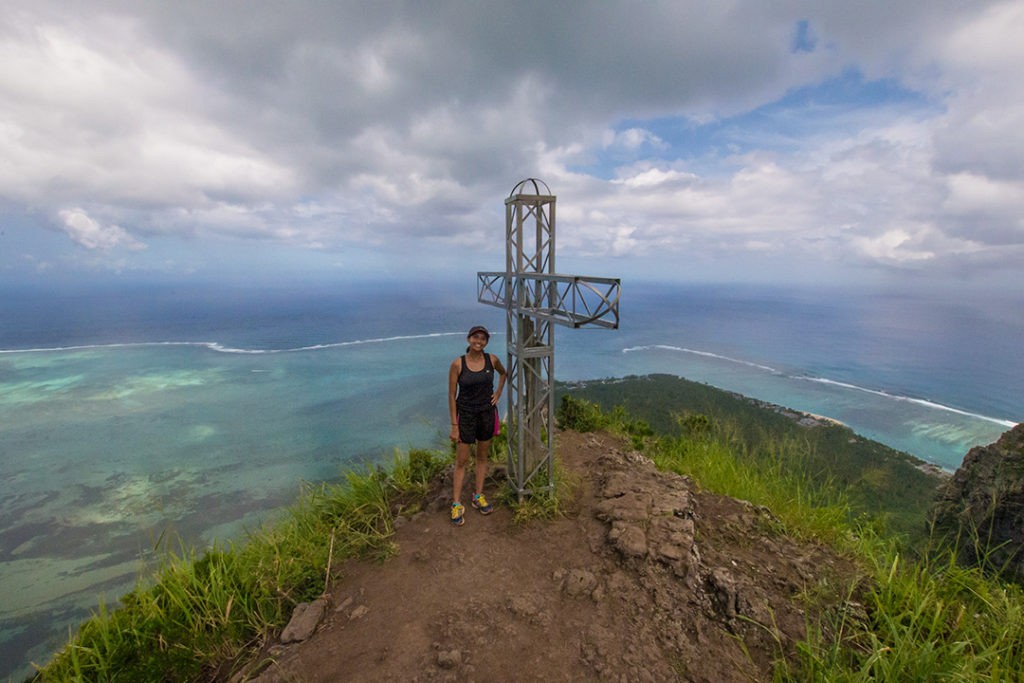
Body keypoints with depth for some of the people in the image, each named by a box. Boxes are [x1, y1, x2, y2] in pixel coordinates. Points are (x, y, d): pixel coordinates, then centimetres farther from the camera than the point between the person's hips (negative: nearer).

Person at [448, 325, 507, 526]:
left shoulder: (492, 359, -6)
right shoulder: (458, 364, -15)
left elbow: (503, 373, 17)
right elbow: (452, 396, -10)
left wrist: (498, 393, 4)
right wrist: (454, 426, -10)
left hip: (487, 413, 3)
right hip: (466, 415, -3)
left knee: (482, 456, 15)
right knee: (461, 461, 4)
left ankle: (478, 496, 30)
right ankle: (457, 504, 16)